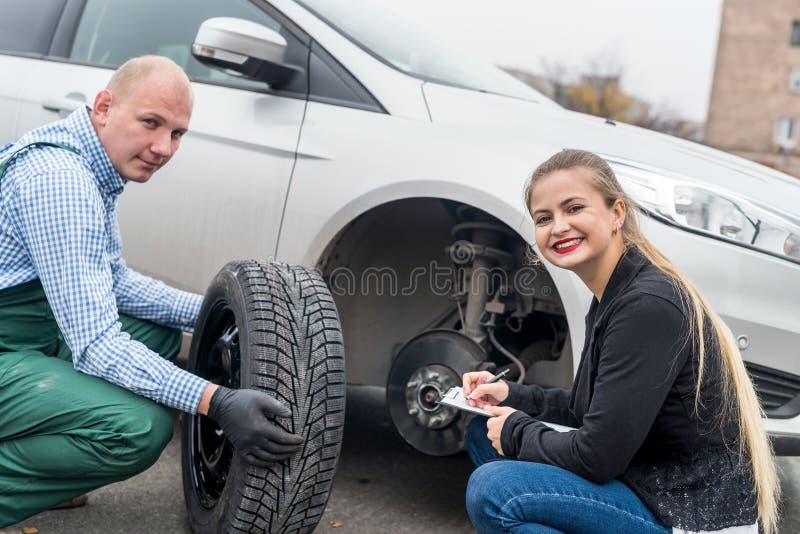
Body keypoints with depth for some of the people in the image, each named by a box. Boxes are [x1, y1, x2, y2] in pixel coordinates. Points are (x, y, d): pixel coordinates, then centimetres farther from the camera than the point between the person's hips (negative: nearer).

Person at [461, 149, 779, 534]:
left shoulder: (648, 306, -23)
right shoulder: (608, 300, 7)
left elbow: (597, 457, -23)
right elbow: (585, 408, 20)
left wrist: (516, 431, -6)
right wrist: (511, 395, 8)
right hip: (648, 485, 10)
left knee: (493, 490, -23)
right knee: (484, 432, 11)